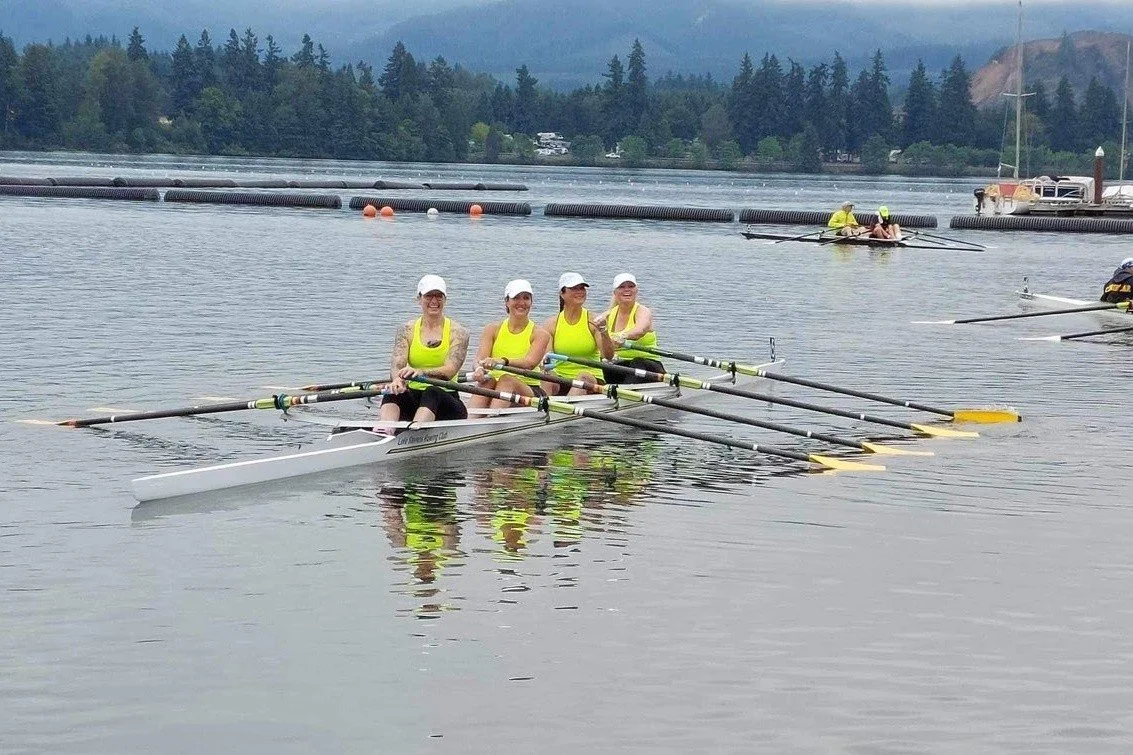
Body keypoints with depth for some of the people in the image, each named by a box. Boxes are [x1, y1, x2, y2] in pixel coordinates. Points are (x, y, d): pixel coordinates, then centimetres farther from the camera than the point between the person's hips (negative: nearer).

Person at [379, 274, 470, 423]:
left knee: (432, 392, -37)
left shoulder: (457, 331, 1)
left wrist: (421, 372, -36)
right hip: (414, 397, 2)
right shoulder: (407, 330, 9)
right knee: (393, 391, -30)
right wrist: (398, 379, -33)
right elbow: (396, 364, -6)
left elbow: (449, 370, -15)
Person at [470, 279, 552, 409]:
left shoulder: (540, 334, 3)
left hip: (529, 390, -2)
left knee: (507, 379, -33)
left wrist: (503, 361, -36)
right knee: (487, 381, -32)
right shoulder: (493, 329, 12)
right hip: (496, 388, 2)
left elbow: (530, 363, -16)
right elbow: (481, 358, -5)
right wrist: (480, 368, -31)